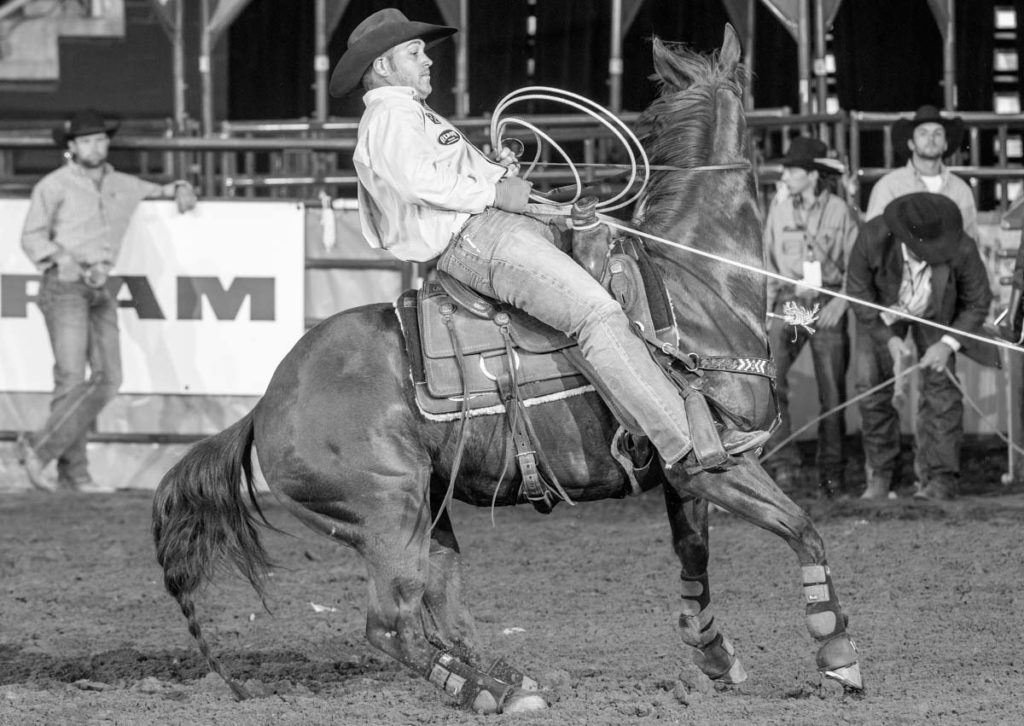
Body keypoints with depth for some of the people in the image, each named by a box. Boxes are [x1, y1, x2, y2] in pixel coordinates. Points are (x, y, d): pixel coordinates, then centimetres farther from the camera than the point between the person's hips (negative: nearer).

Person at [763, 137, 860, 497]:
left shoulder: (840, 211, -2)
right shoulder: (779, 208, 6)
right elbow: (768, 261, 12)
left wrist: (841, 302, -11)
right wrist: (765, 307, 4)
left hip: (828, 305, -2)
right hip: (789, 302, 2)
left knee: (832, 391, 0)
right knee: (768, 377, -16)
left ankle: (832, 472, 11)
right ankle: (783, 461, -12)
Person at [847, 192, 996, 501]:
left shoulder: (962, 250, -34)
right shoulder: (872, 239, -34)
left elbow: (978, 302, -16)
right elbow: (858, 291, -16)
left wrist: (948, 344, -25)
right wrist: (887, 338, -21)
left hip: (936, 313, -1)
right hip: (883, 314, 1)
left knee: (940, 387, -13)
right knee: (872, 389, -3)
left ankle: (940, 479, -11)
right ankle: (879, 477, 10)